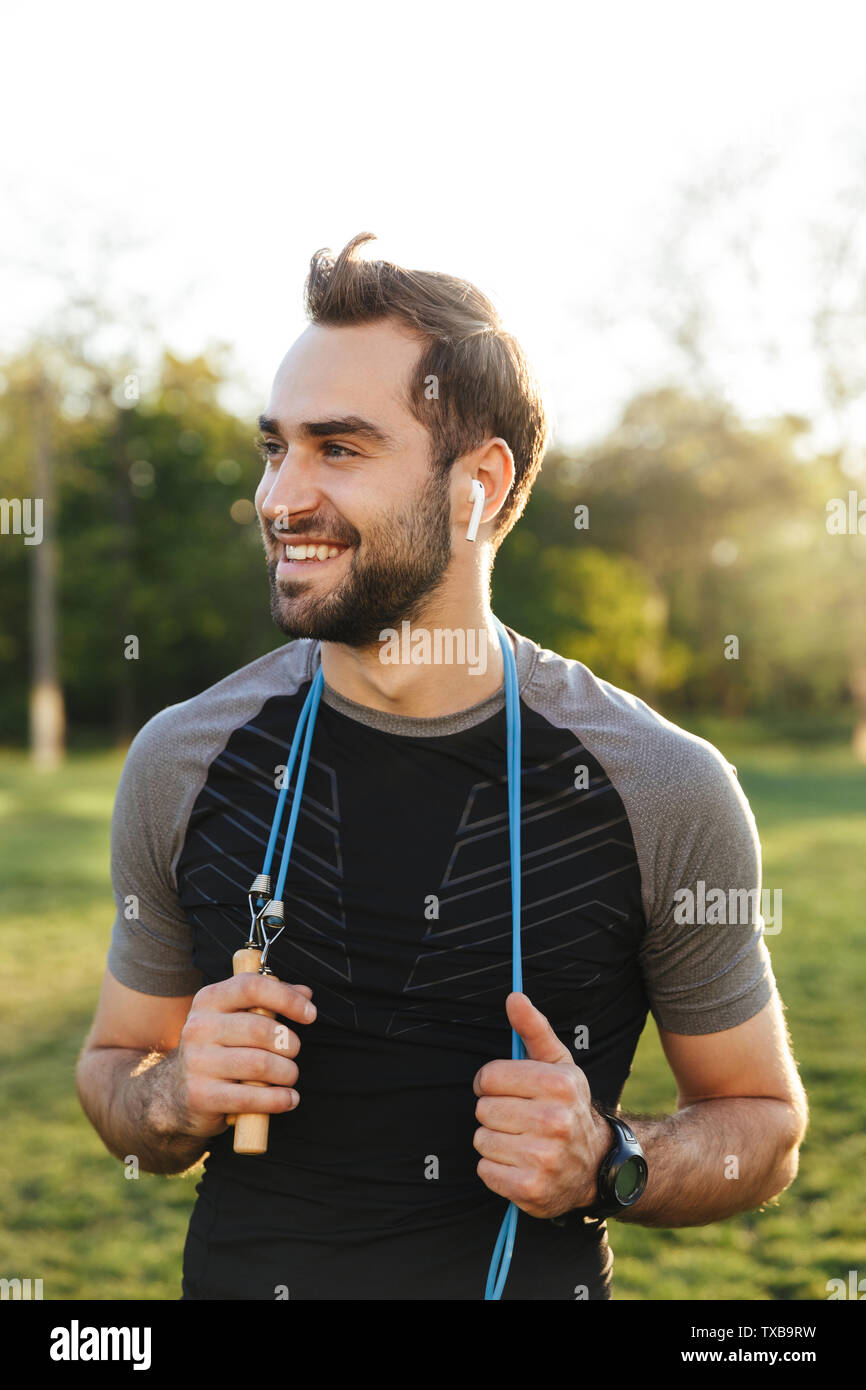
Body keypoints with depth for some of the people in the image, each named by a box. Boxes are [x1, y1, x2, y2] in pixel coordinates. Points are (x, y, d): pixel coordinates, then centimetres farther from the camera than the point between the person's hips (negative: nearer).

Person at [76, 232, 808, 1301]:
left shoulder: (666, 791, -15)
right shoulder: (182, 761, -9)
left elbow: (763, 1124, -2)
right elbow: (112, 1067, 5)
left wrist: (605, 1164, -20)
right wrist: (176, 1098, -16)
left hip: (536, 1276, -1)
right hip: (242, 1272, 2)